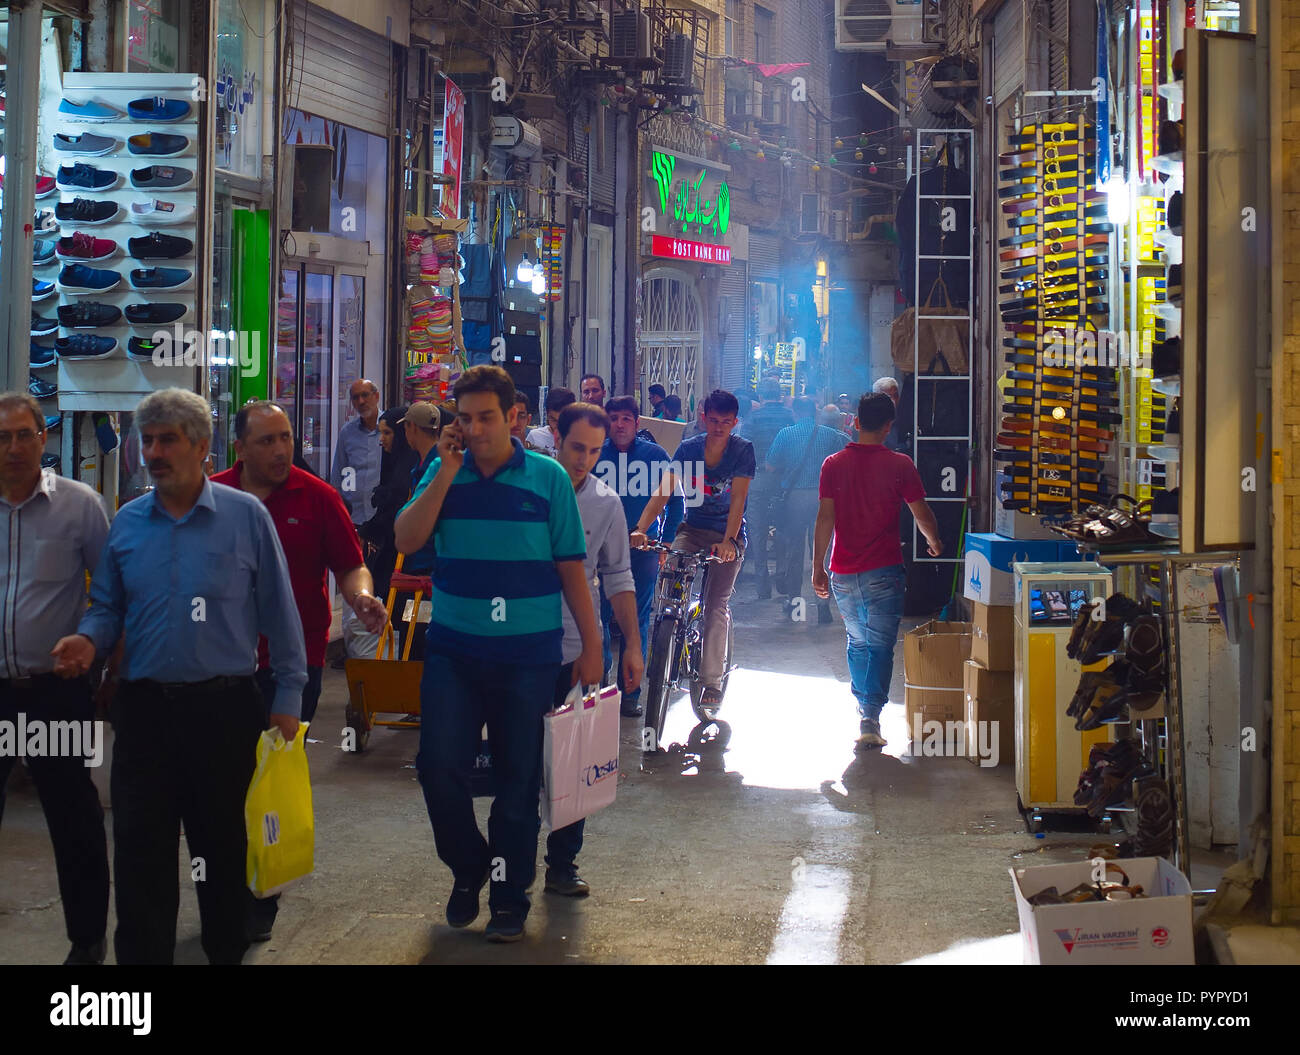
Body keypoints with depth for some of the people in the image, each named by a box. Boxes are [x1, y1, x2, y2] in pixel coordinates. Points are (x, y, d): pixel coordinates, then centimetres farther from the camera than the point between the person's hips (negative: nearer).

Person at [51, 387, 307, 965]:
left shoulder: (246, 516, -4)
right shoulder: (126, 523, 6)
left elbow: (279, 611, -1)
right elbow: (107, 607, 14)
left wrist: (288, 697, -3)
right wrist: (88, 639, -9)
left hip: (224, 706, -2)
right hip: (144, 709, 2)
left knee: (225, 848, 10)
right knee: (139, 851, 1)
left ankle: (227, 951, 25)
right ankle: (142, 955, 9)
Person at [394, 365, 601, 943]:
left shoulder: (547, 478, -1)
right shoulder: (445, 472, 4)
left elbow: (571, 568, 2)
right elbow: (406, 539, -9)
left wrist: (591, 645, 0)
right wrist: (448, 470, -13)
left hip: (528, 655, -1)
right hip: (453, 650, 1)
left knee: (518, 780, 6)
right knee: (439, 766, -6)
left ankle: (510, 896, 21)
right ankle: (467, 868, 19)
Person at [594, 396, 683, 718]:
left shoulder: (654, 454, 1)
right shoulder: (595, 454, 2)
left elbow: (675, 499, 6)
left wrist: (666, 541, 1)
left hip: (643, 546, 0)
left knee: (637, 619, 3)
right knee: (598, 615, -3)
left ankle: (630, 693, 11)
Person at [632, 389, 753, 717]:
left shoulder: (743, 450, -9)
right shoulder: (688, 448, -5)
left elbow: (737, 498, -19)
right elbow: (663, 492, -14)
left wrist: (728, 541, -34)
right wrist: (640, 528, -30)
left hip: (728, 535, -2)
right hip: (692, 529, 2)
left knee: (716, 604, -13)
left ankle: (712, 683, -6)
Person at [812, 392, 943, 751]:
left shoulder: (834, 464, 0)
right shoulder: (899, 465, -5)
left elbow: (825, 517, -3)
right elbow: (922, 514, -1)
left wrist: (818, 567, 2)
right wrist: (935, 542, 20)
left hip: (844, 574, 3)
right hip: (884, 571, -3)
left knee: (858, 642, 20)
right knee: (880, 645, 1)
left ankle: (864, 708, 27)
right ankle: (870, 718, -10)